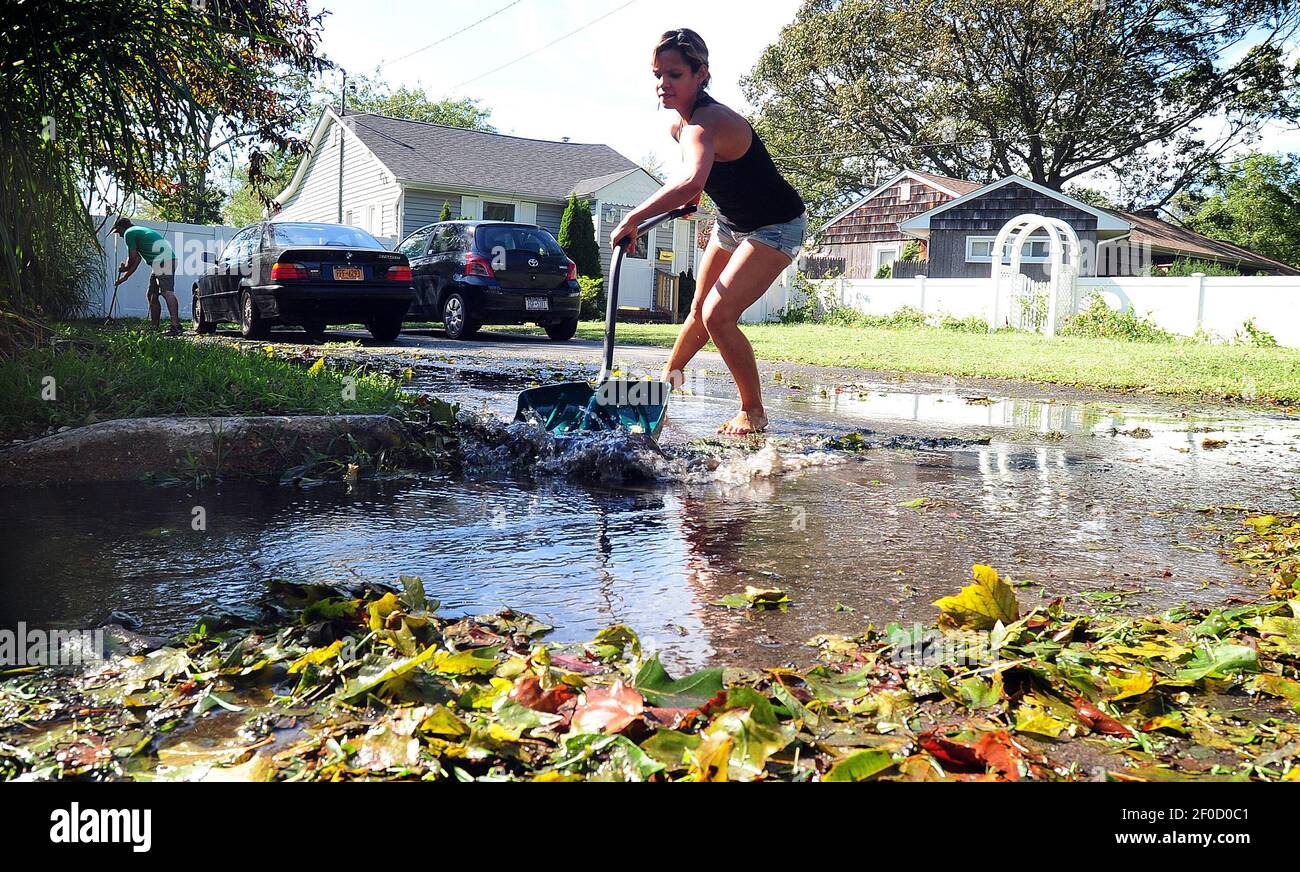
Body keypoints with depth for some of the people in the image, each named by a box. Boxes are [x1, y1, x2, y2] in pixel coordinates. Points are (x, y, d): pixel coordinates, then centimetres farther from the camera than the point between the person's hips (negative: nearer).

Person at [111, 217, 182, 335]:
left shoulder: (129, 233, 1)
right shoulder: (139, 231, 31)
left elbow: (132, 258, 0)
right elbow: (137, 258, 32)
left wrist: (124, 268, 21)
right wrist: (125, 277, 32)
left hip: (163, 261, -10)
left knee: (167, 292, -20)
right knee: (151, 294, 14)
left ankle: (175, 325, -31)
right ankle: (154, 326, 17)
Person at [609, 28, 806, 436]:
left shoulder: (705, 123, -33)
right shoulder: (678, 122, -5)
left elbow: (691, 182, -54)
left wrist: (633, 218, -51)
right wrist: (691, 198, 11)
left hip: (777, 227, -9)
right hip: (731, 222, 9)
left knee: (718, 314, -21)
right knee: (699, 310, 22)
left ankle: (753, 412, -5)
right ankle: (670, 376, 46)